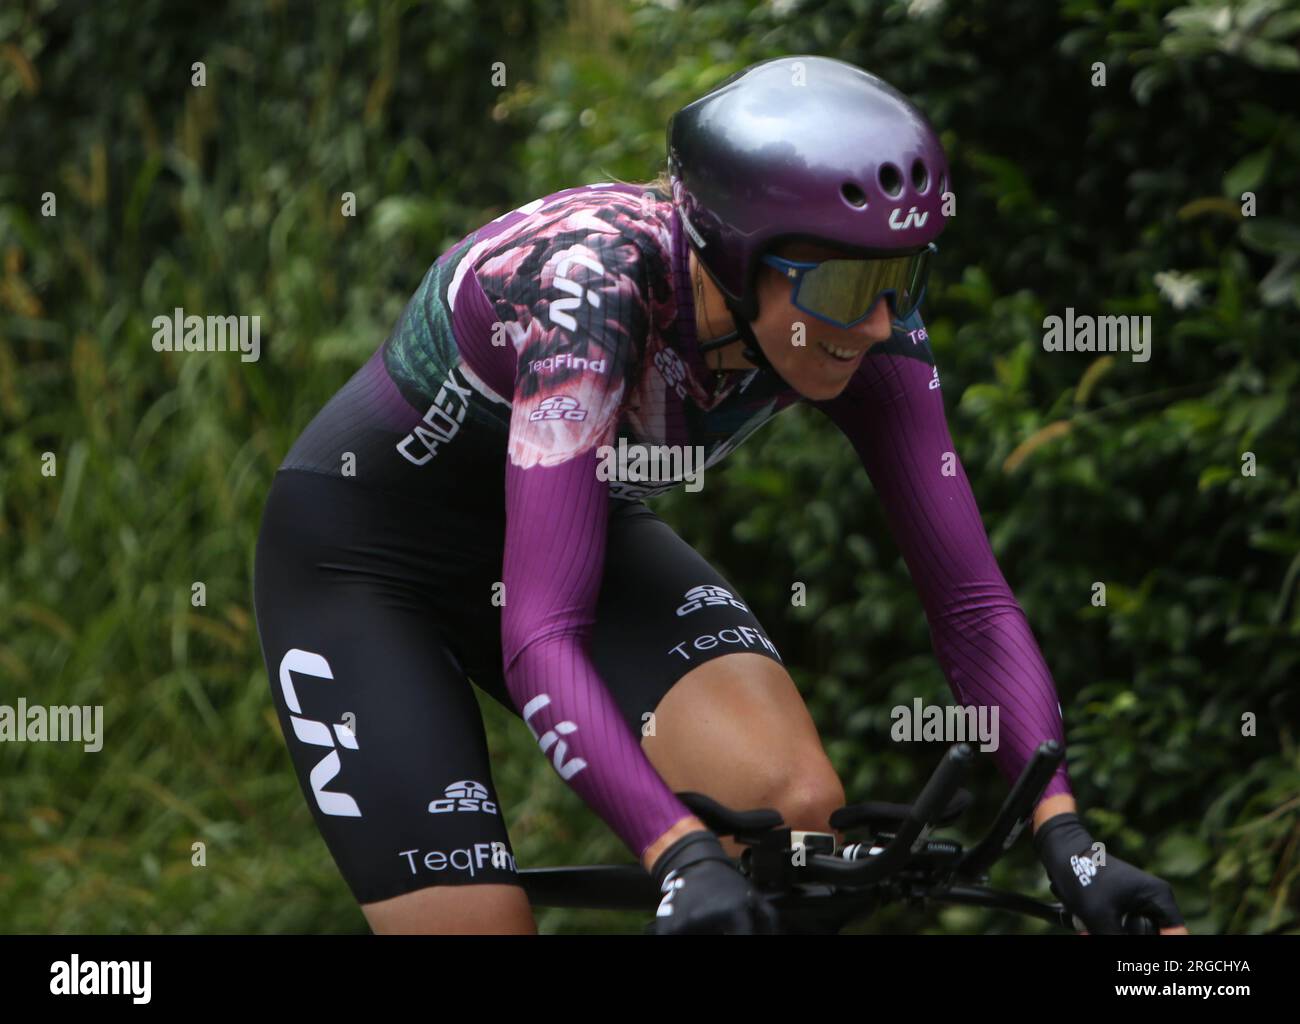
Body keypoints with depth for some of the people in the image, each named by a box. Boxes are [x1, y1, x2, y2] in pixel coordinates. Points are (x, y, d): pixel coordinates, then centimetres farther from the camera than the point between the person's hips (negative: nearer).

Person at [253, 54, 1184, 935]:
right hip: (362, 559, -5)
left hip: (590, 534, 5)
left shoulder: (861, 316, -20)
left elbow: (971, 599, -19)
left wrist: (1066, 831, -32)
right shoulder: (590, 289, -37)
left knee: (799, 809, -22)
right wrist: (684, 853, -54)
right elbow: (541, 637, -43)